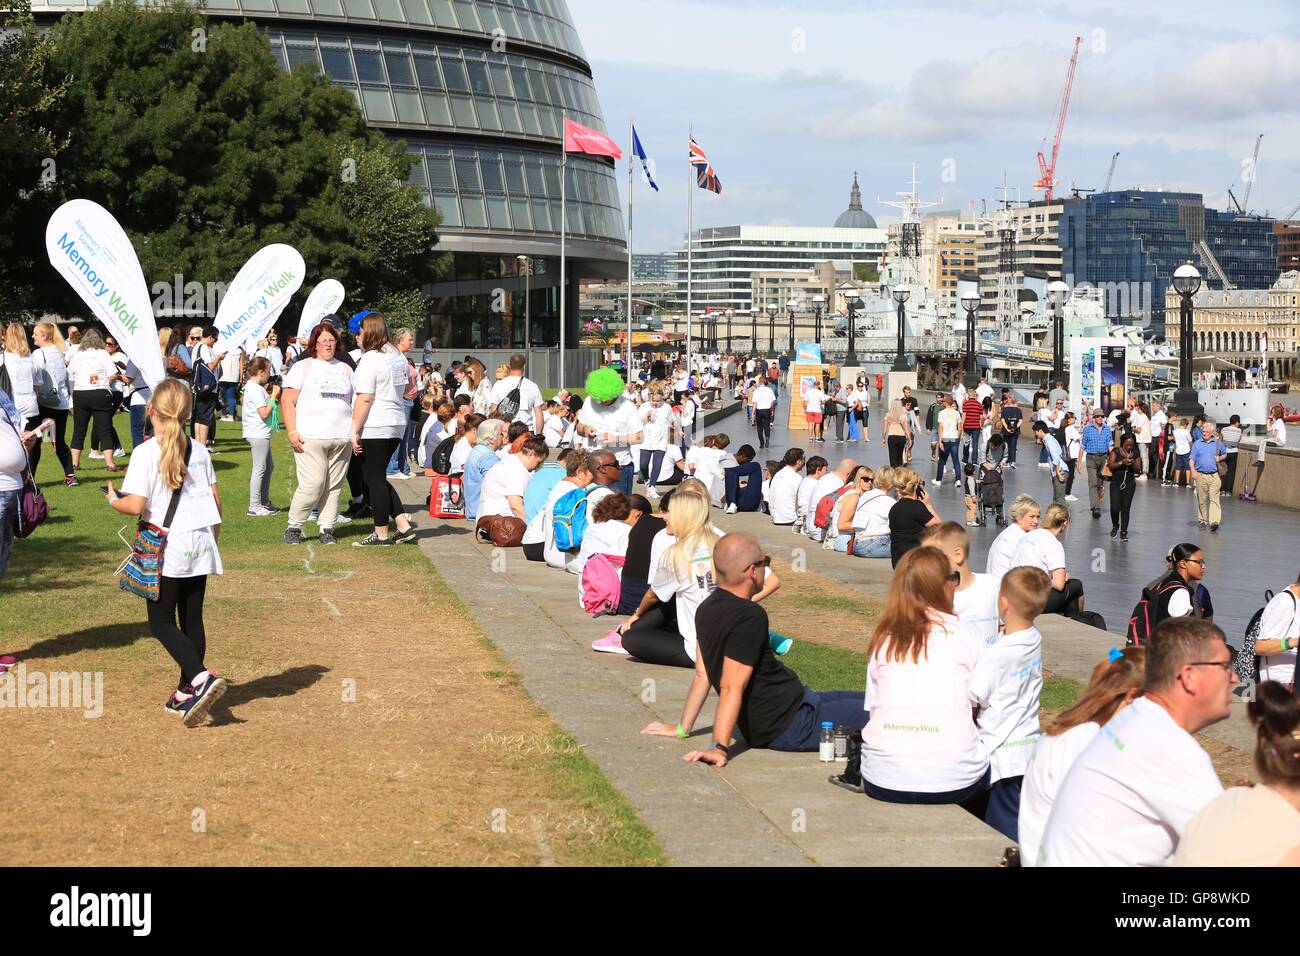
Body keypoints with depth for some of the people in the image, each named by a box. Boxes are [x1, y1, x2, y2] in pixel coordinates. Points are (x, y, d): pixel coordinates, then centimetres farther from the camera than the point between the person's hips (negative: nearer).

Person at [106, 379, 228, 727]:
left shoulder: (146, 453, -12)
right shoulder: (199, 451, 5)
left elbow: (136, 505, -18)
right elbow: (215, 500, 9)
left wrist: (113, 500, 3)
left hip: (167, 548, -6)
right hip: (200, 543, 6)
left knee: (162, 622, 1)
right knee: (192, 619, 12)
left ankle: (201, 678, -19)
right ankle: (188, 692, 17)